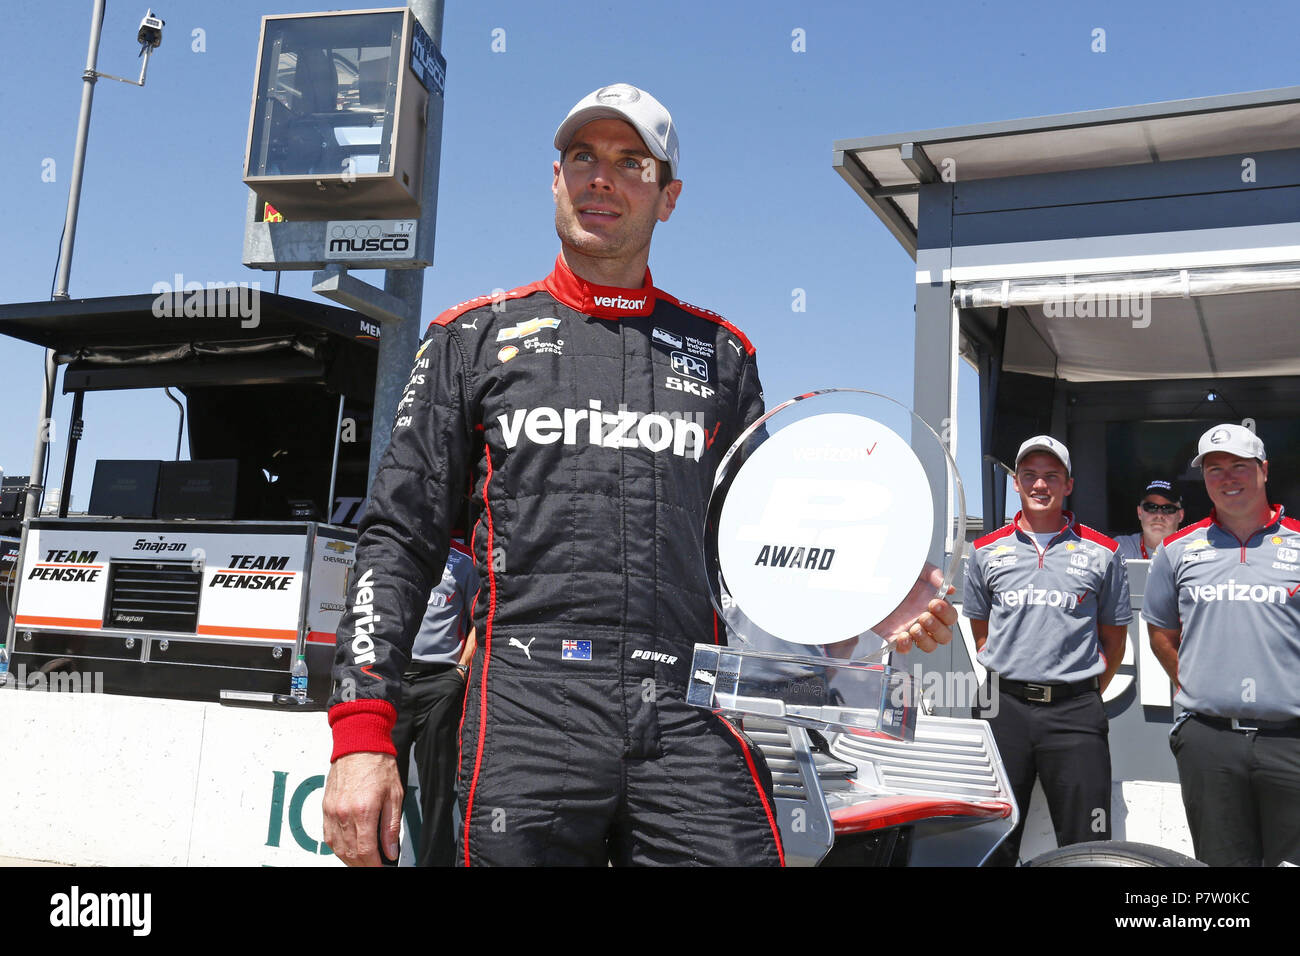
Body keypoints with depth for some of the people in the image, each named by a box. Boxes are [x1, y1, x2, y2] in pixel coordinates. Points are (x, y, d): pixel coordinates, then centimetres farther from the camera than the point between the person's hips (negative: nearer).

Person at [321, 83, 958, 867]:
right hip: (531, 712, -1)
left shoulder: (721, 352, 17)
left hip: (693, 715, 2)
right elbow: (400, 539, 8)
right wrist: (361, 734, -2)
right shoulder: (475, 336, 13)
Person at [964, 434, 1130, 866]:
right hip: (1004, 708, 1)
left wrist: (1085, 694, 6)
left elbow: (1114, 637, 11)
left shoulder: (1101, 552, 6)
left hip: (1076, 711, -1)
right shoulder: (987, 551, 9)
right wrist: (1010, 683, 10)